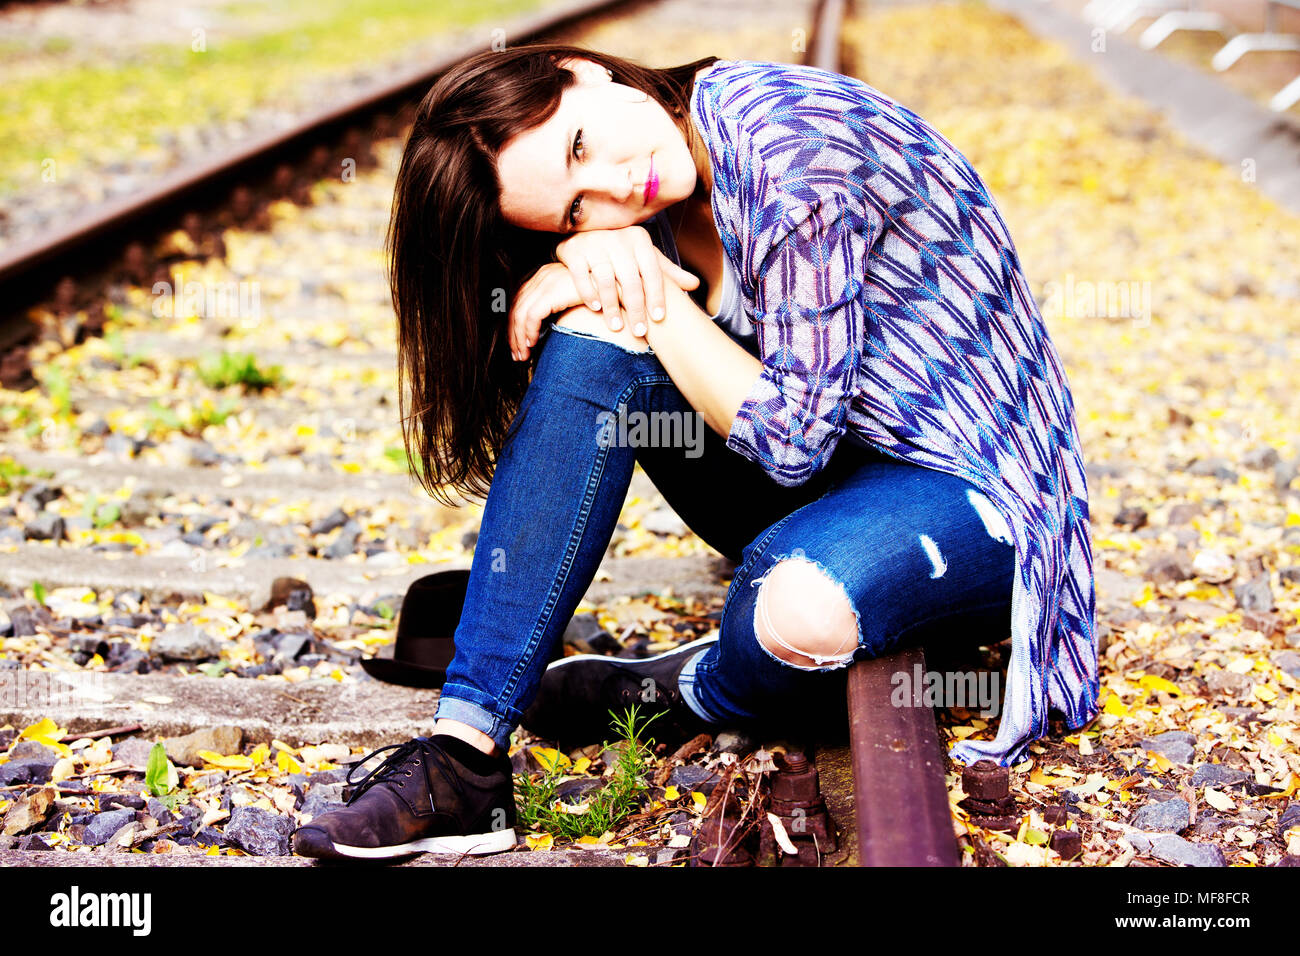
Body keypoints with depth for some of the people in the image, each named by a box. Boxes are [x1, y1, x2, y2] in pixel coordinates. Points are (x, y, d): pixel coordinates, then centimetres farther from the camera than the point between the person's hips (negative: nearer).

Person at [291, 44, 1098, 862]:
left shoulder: (787, 150, -25)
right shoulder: (632, 214, -3)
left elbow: (793, 434, -25)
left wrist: (653, 296, -19)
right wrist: (584, 258, -24)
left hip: (969, 488, -6)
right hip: (814, 472, 7)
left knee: (804, 605, -41)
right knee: (597, 332, -18)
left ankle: (681, 696, -3)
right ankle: (466, 749, -19)